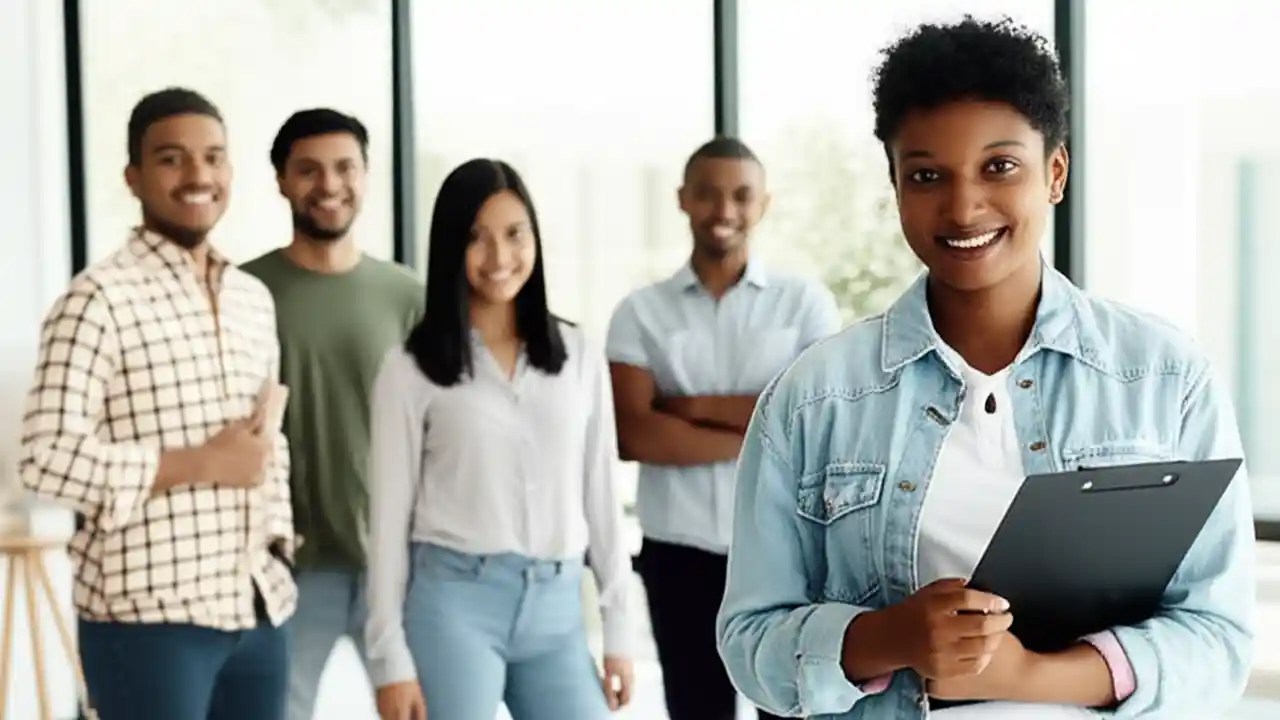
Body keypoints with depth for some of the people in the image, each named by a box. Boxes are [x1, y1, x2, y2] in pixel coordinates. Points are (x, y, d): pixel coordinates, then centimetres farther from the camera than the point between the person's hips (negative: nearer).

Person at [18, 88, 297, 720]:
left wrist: (276, 548, 10)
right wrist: (203, 463, -16)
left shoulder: (254, 298, 13)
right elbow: (47, 457, -19)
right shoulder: (100, 299, -11)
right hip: (149, 617, -7)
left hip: (257, 609, 7)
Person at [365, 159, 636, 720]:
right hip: (451, 602, -3)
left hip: (556, 609, 3)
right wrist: (391, 657, -5)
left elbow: (601, 494, 11)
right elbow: (390, 515, -1)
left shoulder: (580, 358, 8)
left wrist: (619, 628, 8)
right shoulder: (413, 368, -1)